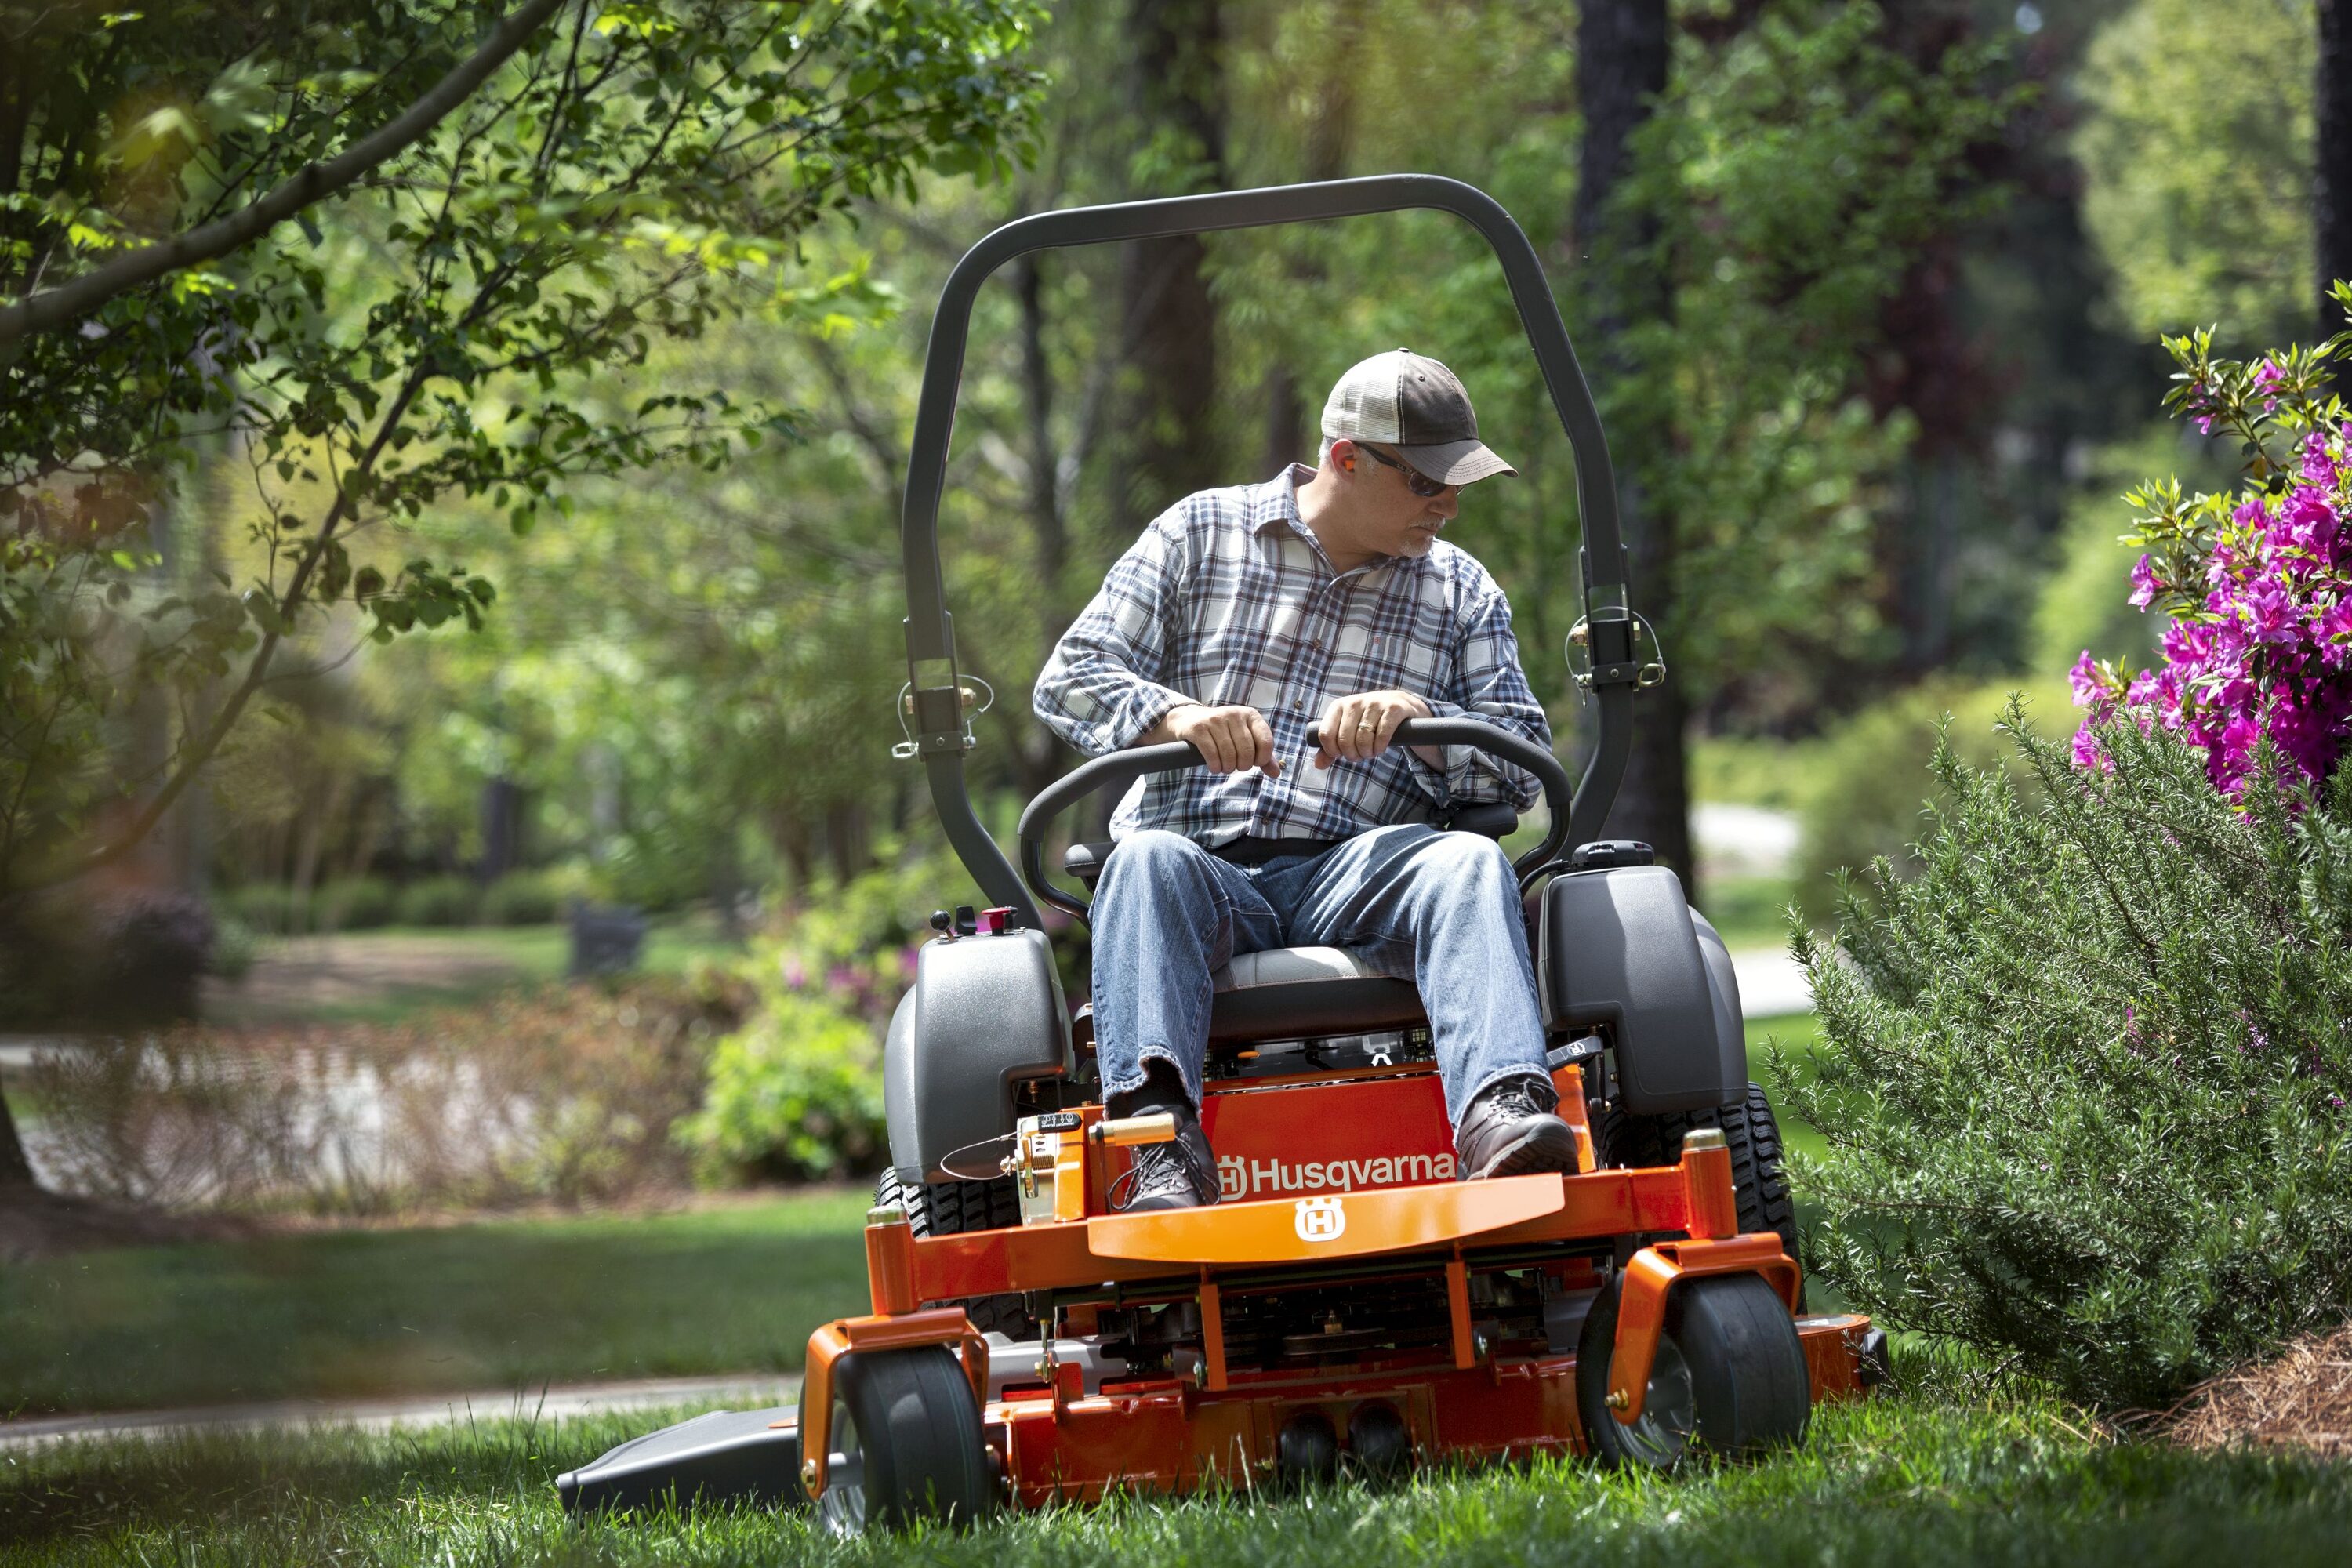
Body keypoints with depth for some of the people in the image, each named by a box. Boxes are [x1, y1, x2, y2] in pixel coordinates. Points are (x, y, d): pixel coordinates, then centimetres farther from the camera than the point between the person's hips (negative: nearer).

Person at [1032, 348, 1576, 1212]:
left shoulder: (1462, 590, 19)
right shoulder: (1203, 532, 15)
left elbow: (1524, 764, 8)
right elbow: (1070, 678, 6)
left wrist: (1417, 715, -13)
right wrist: (1179, 715, -16)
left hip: (1358, 876, 1)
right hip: (1206, 870, -1)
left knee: (1470, 863, -31)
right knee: (1147, 861, -36)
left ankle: (1502, 1110, -57)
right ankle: (1160, 1137, -56)